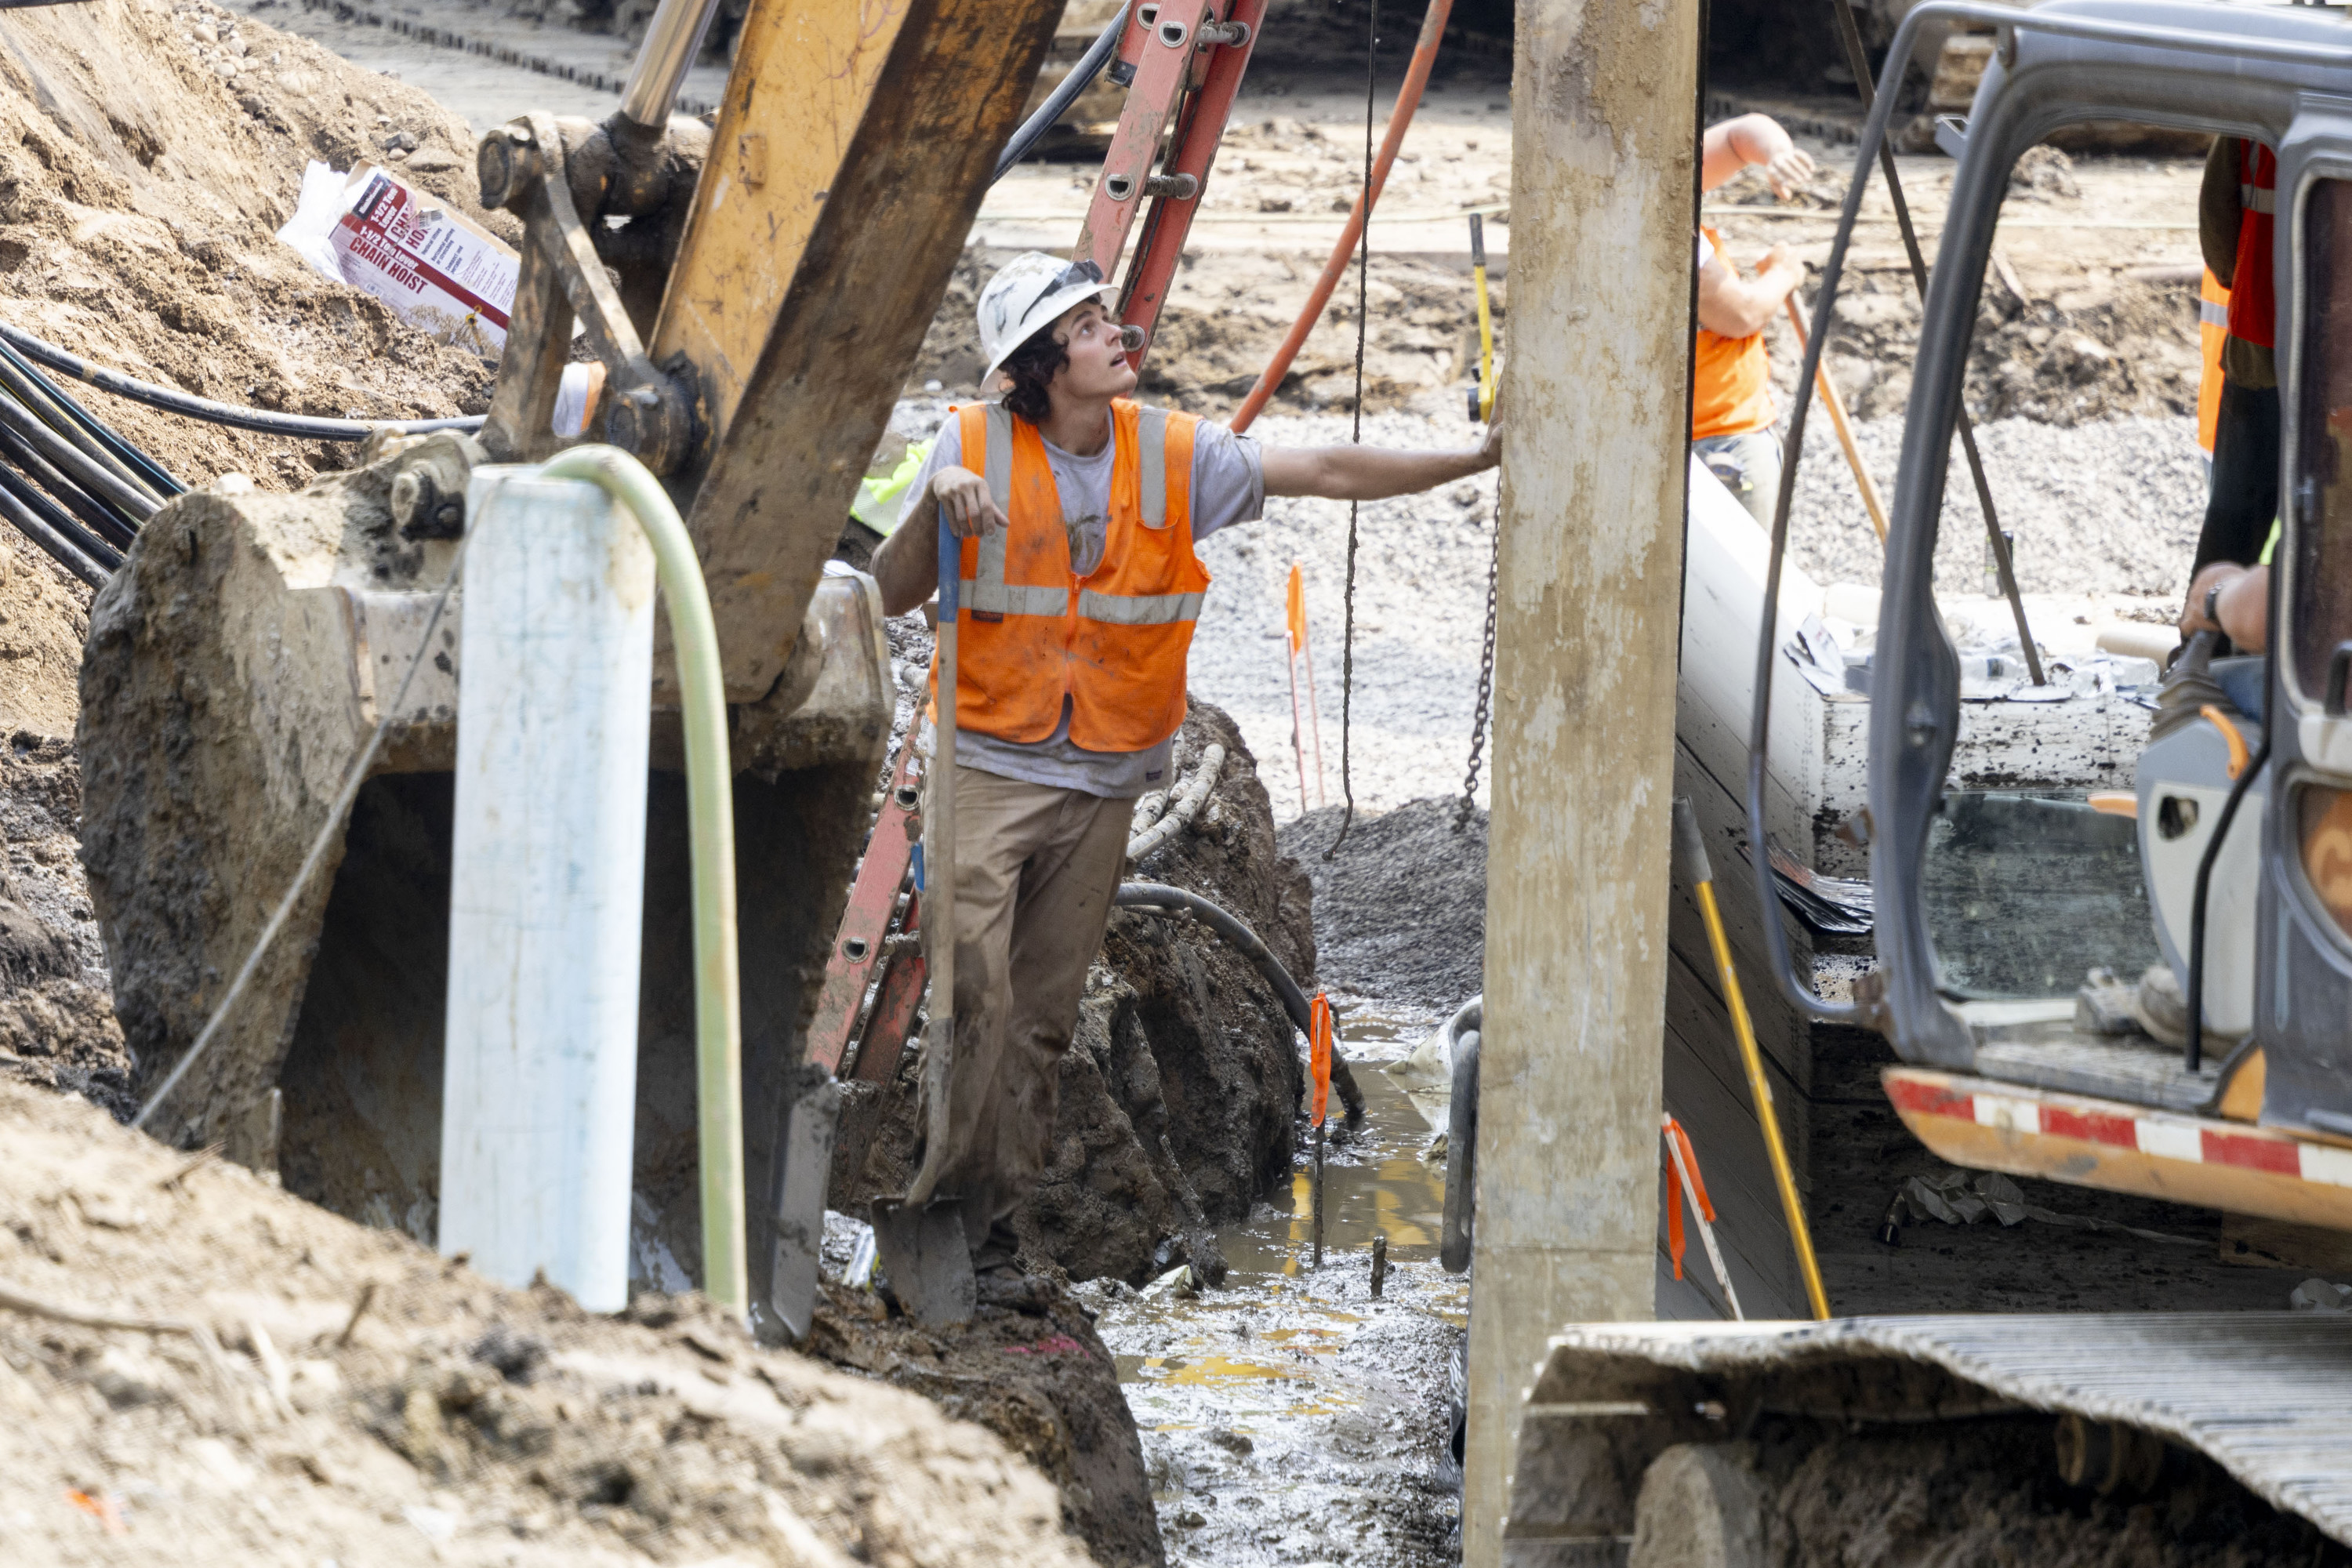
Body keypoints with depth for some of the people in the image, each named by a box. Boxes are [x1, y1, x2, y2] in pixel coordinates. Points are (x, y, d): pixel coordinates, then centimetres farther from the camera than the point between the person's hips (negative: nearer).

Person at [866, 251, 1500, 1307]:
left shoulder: (1172, 456, 2)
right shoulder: (974, 446, -4)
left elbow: (1327, 473, 1)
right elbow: (893, 594, -1)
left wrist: (1476, 460, -6)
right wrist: (938, 504, -20)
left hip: (1102, 783, 3)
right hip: (987, 769, -3)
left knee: (1044, 1018, 5)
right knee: (974, 992, -16)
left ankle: (991, 1223, 11)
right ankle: (936, 1210, -11)